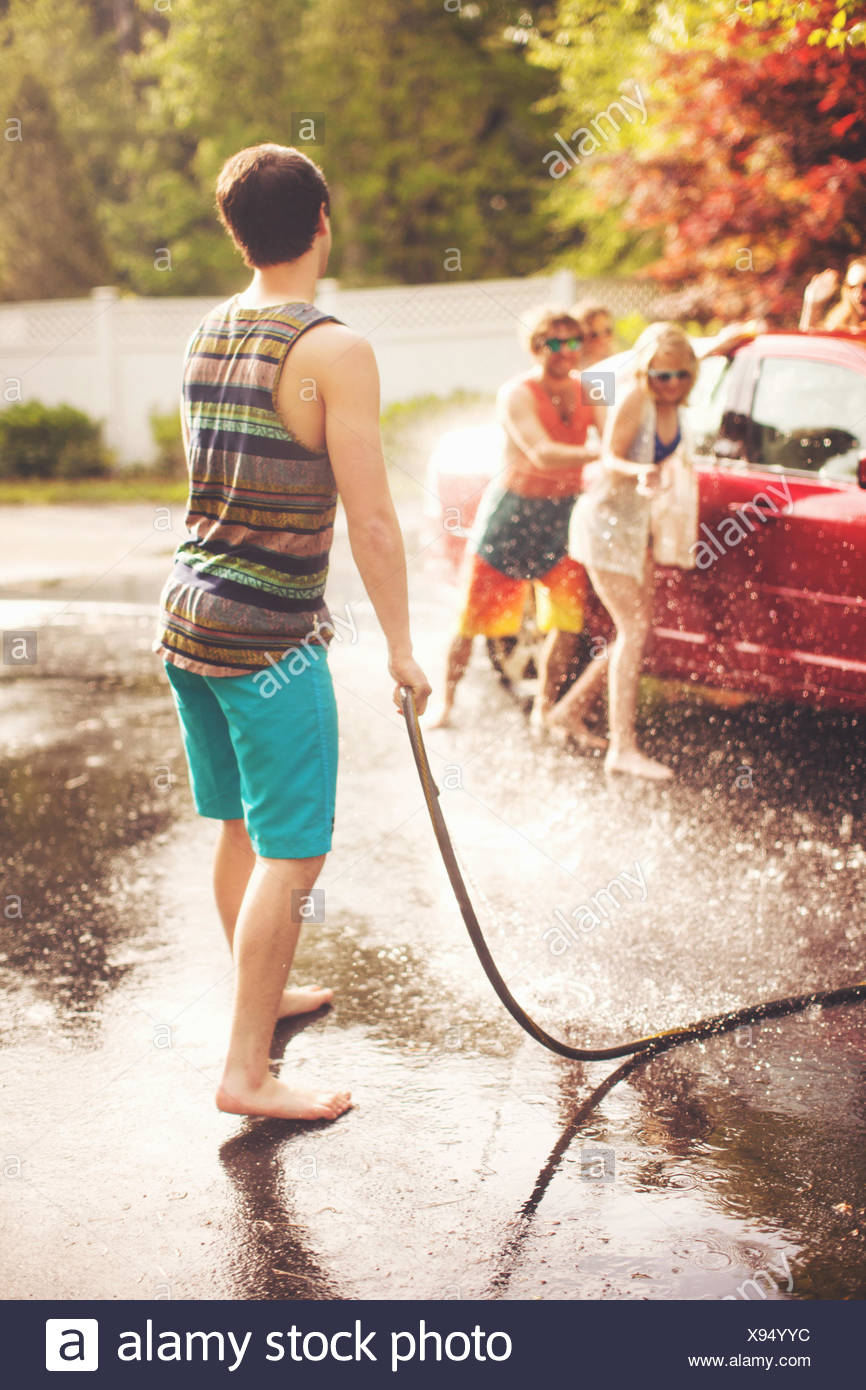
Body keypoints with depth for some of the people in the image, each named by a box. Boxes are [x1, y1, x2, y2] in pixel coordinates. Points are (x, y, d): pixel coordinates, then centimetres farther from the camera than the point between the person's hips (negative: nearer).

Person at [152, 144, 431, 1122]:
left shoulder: (205, 335, 9)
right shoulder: (333, 351, -14)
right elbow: (370, 520, -16)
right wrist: (400, 646, -8)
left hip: (185, 612, 8)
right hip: (270, 637, -8)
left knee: (244, 827, 22)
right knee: (292, 852, -1)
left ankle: (260, 995, 38)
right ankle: (246, 1070, 3)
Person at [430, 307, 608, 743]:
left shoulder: (586, 393, 1)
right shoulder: (518, 394, -16)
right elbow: (542, 454, -29)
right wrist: (597, 453, -40)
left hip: (563, 515, 5)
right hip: (511, 513, -4)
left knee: (568, 623, 0)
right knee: (474, 617, 2)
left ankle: (544, 709, 18)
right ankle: (446, 703, 21)